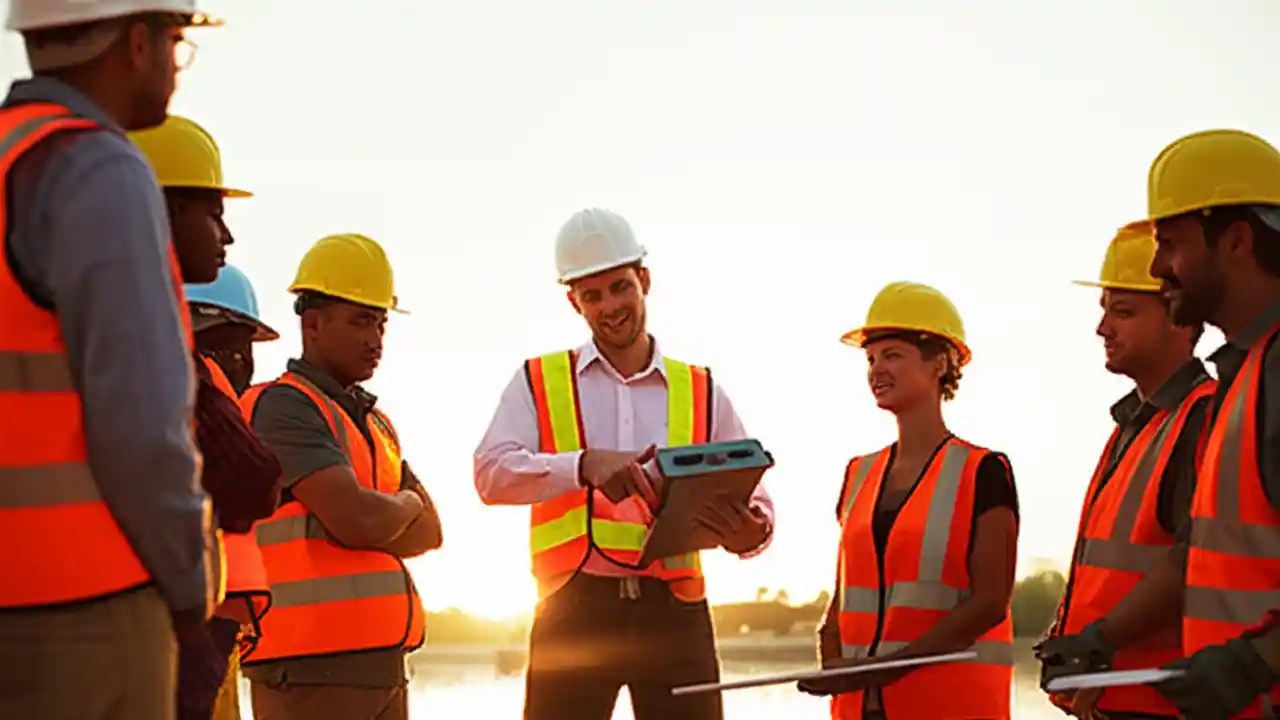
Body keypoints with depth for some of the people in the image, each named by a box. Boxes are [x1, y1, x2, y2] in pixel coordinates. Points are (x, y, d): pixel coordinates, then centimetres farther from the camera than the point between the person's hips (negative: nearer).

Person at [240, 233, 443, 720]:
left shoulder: (376, 424, 21)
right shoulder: (284, 406, -8)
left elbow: (427, 531, 13)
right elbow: (355, 518, -19)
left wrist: (373, 516, -7)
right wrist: (404, 503, 3)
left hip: (380, 661, 9)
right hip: (310, 664, -9)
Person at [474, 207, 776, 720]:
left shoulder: (701, 393, 15)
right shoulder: (539, 383, 10)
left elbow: (754, 500, 12)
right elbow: (491, 471, -6)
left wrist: (752, 532, -14)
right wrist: (585, 465, -22)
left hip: (674, 612, 2)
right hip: (575, 611, -1)